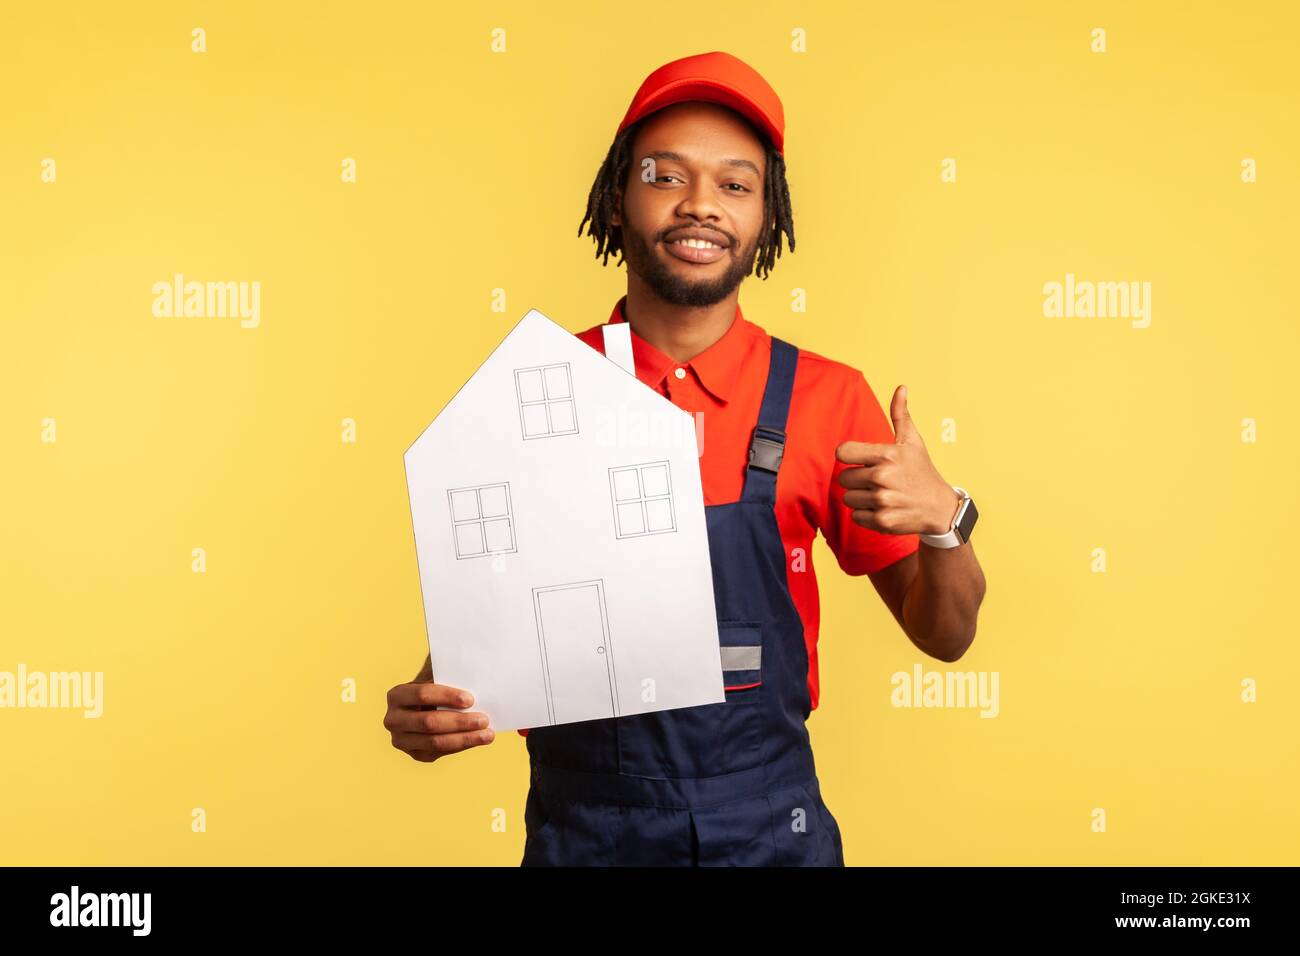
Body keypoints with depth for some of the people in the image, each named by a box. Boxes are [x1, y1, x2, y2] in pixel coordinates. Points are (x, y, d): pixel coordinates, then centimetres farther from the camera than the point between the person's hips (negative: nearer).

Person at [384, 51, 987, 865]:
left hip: (768, 826, 0)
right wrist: (425, 705, -17)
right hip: (580, 827, 0)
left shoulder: (825, 400, -6)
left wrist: (942, 519, -21)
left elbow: (945, 635, -1)